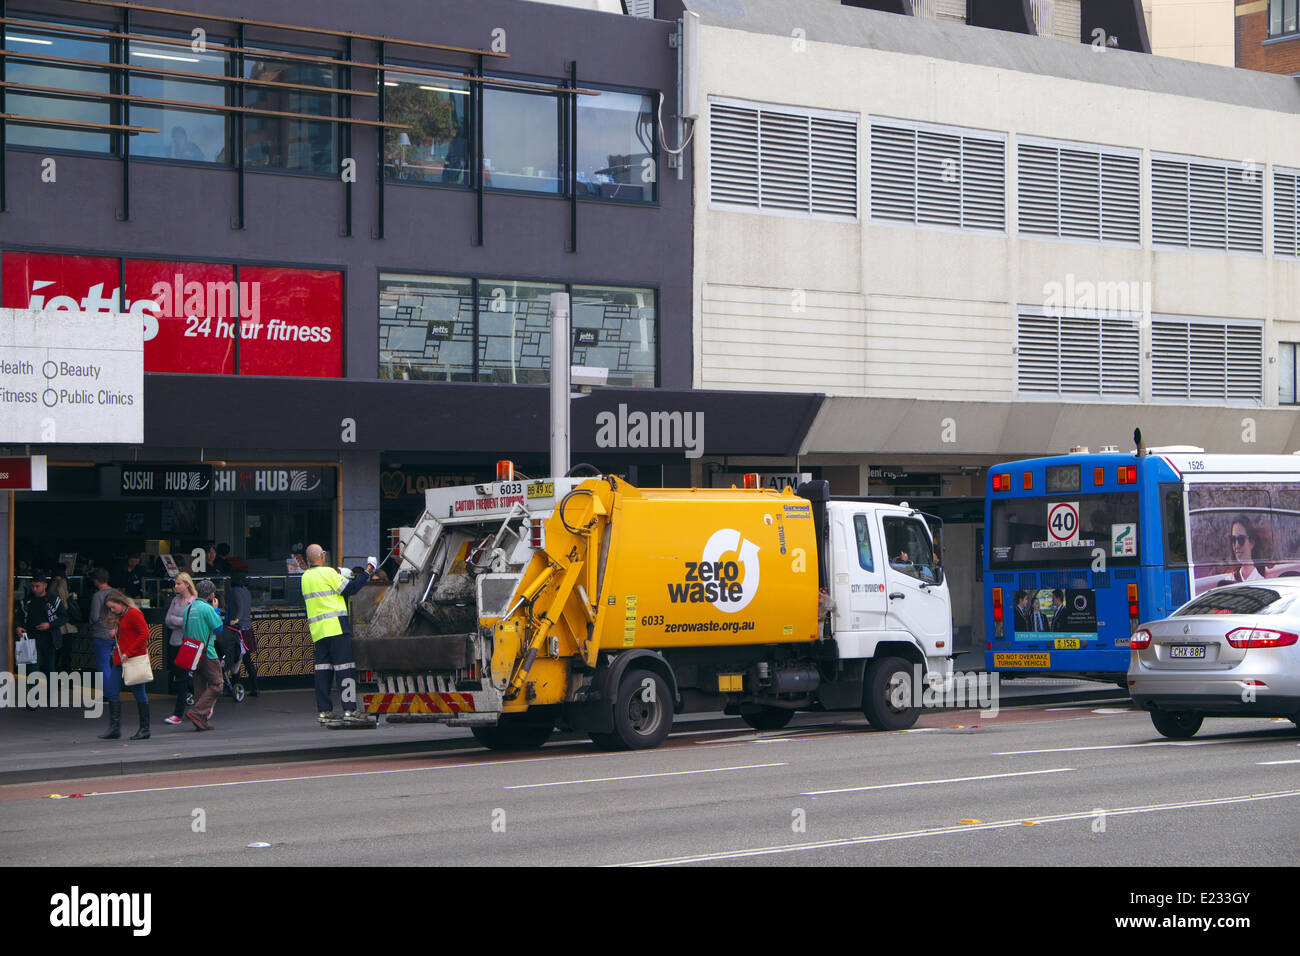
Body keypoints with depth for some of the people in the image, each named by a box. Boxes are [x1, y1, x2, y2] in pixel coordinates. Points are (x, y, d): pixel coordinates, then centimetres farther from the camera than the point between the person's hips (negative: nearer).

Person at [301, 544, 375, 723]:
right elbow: (350, 589, -8)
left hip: (317, 629, 7)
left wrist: (339, 576, 27)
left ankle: (324, 710, 4)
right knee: (345, 668, -5)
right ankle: (349, 709, -10)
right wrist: (368, 570, 0)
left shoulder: (305, 577, 14)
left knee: (322, 670, 7)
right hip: (336, 627, -7)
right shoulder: (328, 573, -7)